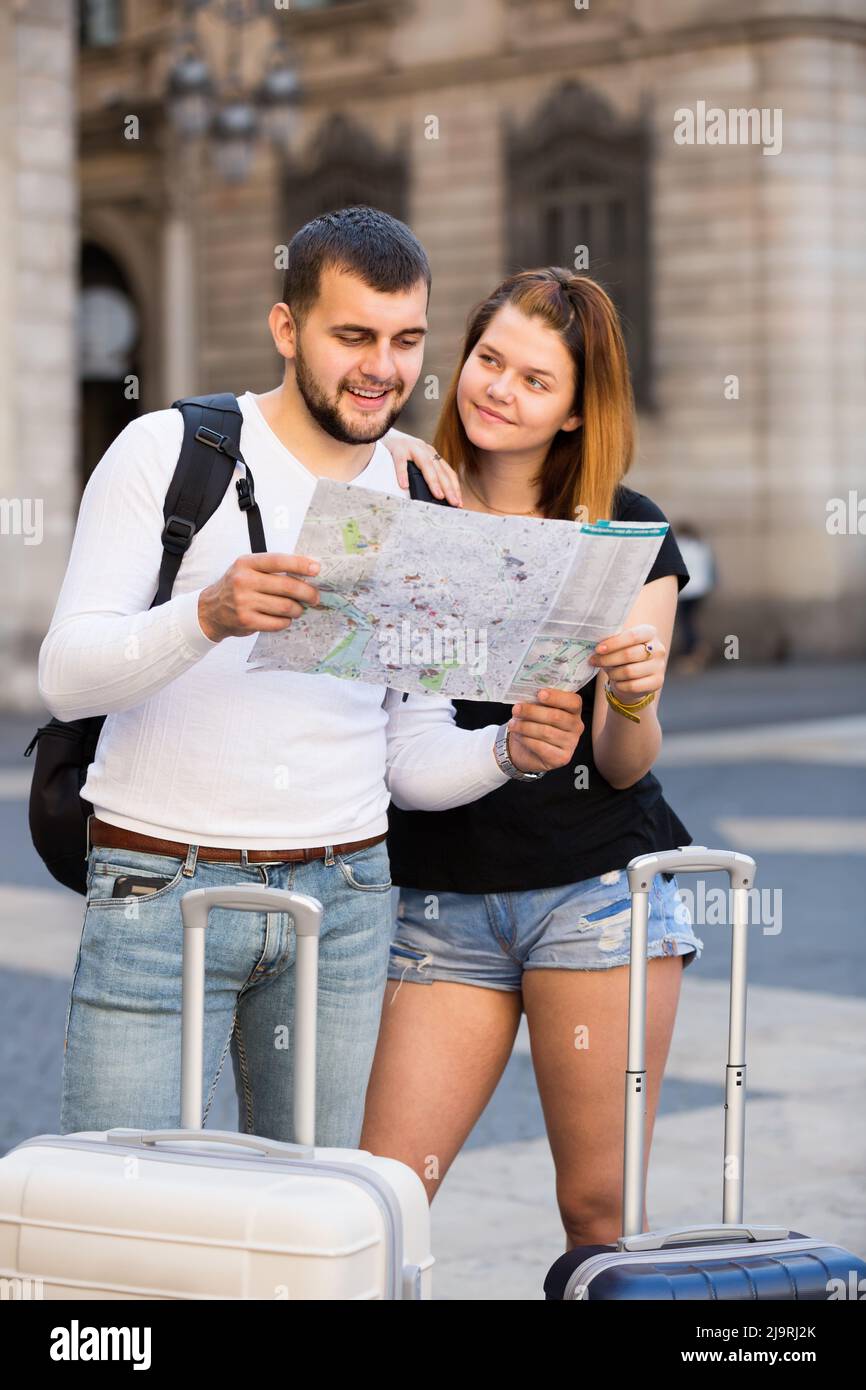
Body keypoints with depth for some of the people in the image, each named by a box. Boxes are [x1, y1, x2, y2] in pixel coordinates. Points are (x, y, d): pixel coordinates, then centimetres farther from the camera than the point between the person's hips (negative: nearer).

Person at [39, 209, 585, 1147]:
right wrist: (209, 615, -27)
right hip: (160, 892, -3)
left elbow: (414, 759, 13)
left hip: (344, 902, 4)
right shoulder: (170, 449, -1)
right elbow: (66, 676, -9)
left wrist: (510, 750, -8)